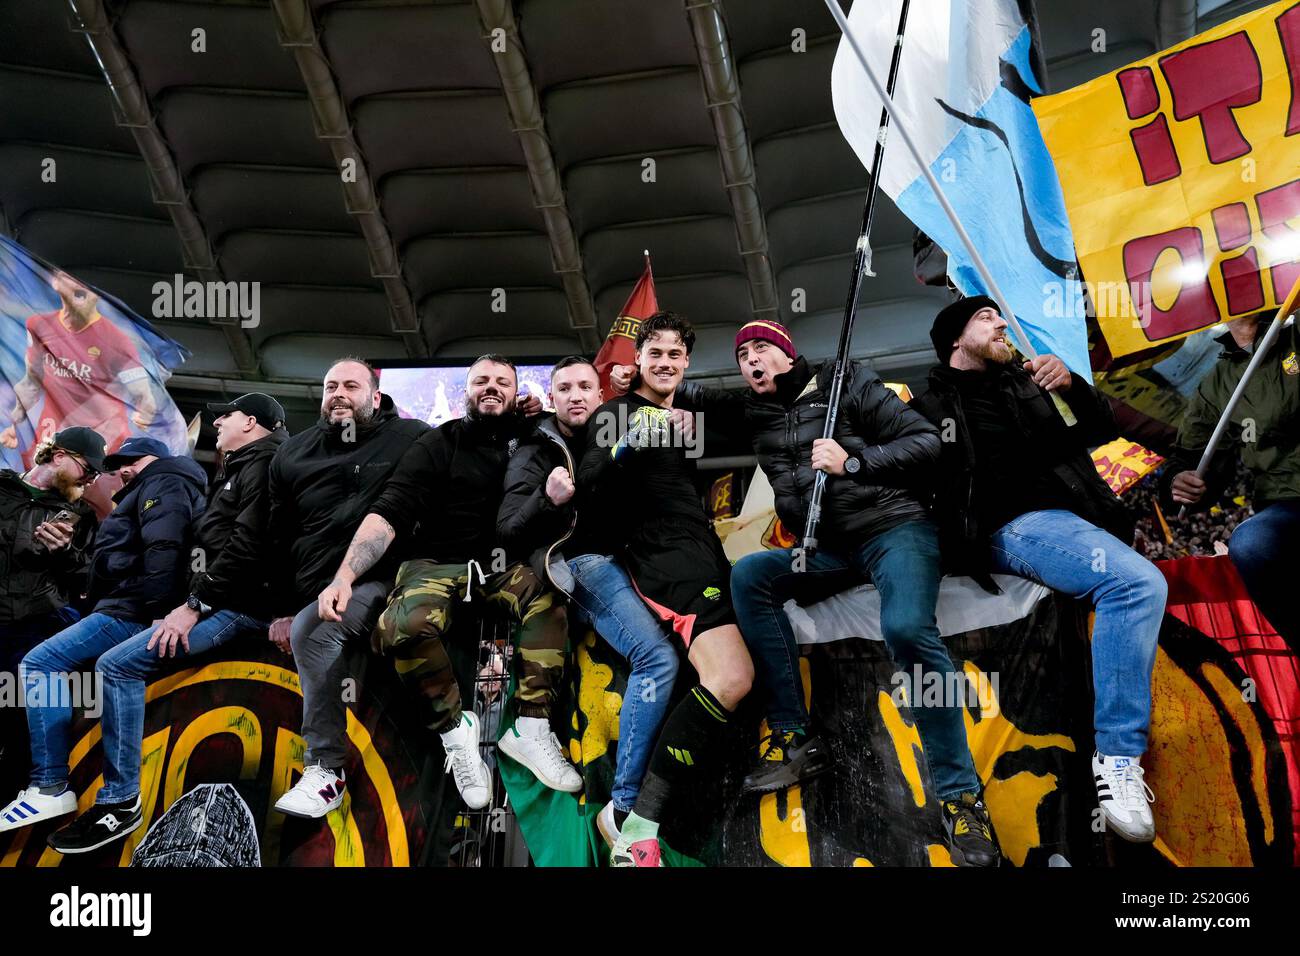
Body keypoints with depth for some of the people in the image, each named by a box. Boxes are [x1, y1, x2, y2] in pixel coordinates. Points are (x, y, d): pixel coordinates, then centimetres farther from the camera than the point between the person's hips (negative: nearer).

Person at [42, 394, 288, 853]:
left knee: (117, 665, -20)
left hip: (239, 605, -11)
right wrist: (190, 601, 9)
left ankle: (120, 802, -16)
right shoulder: (241, 468, 26)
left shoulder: (263, 464, -7)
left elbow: (247, 545, -20)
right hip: (217, 600, 11)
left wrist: (194, 605, -19)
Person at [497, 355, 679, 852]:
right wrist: (548, 500, -18)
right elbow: (507, 532, 1)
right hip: (585, 564, -4)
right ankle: (624, 807, -24)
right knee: (658, 657, -29)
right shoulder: (535, 453, 11)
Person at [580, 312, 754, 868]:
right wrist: (635, 440, -27)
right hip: (664, 551, -9)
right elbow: (588, 483, -11)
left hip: (706, 551, 9)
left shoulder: (688, 416, 28)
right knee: (730, 680, -28)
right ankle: (636, 834, -28)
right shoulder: (618, 413, 6)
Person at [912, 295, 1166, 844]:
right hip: (1018, 525, -7)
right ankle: (1118, 757, -26)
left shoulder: (1026, 379, 25)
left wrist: (1072, 387, 2)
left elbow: (1100, 431, 20)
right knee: (1138, 583, -30)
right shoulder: (931, 406, 11)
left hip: (1077, 513, 7)